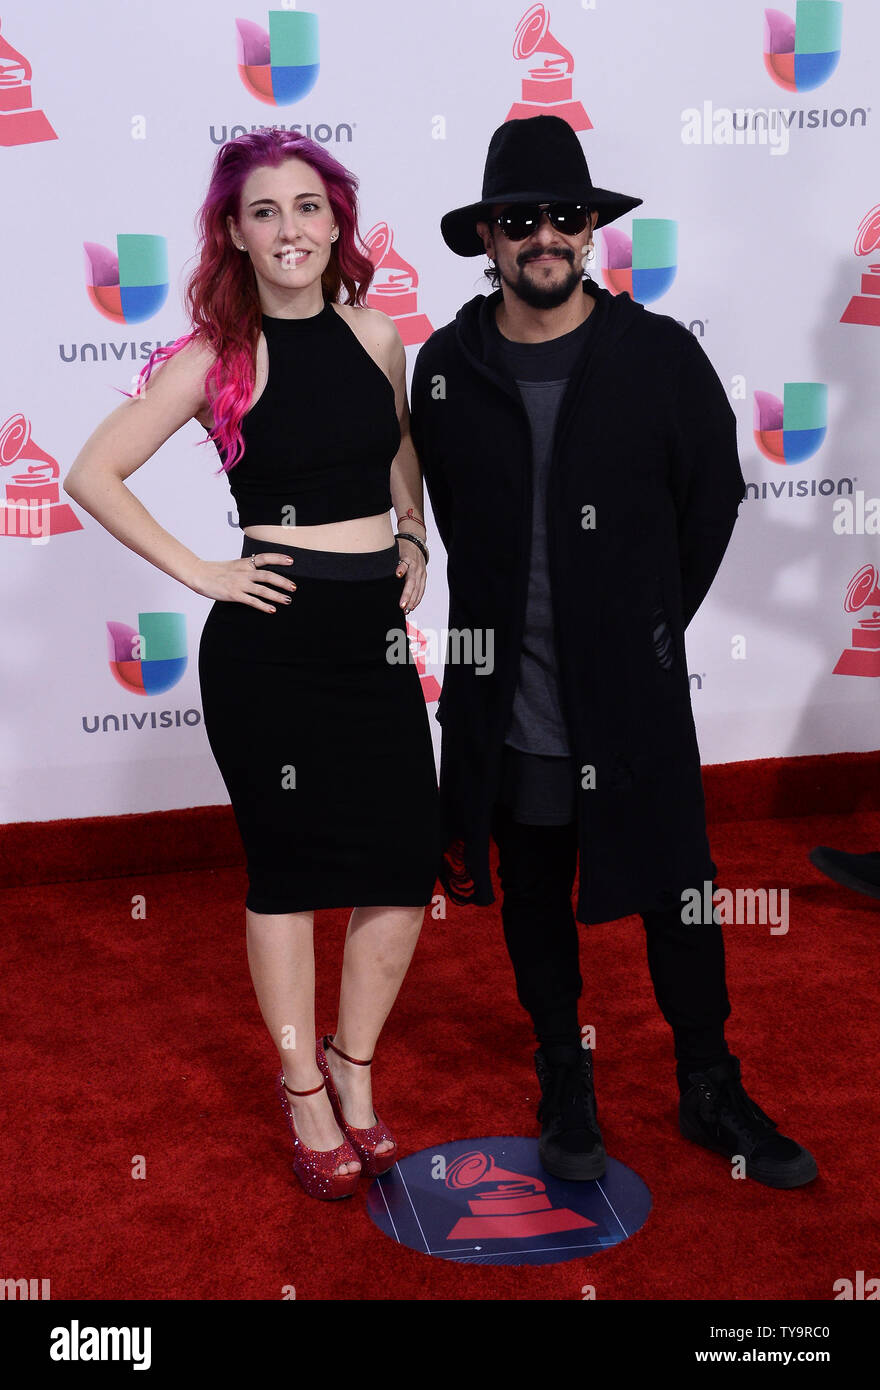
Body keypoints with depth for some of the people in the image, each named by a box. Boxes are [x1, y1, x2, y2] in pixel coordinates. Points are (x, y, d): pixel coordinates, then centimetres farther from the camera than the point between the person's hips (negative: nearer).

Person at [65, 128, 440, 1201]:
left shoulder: (376, 335, 7)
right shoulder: (217, 357, -5)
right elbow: (92, 476, -7)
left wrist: (412, 537, 12)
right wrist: (200, 574, -9)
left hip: (376, 630, 4)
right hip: (270, 636, -4)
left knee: (404, 868, 4)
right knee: (287, 869, 7)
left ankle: (353, 1067, 27)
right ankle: (303, 1089, 26)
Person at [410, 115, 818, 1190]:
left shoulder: (660, 355, -4)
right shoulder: (446, 367, 0)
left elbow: (713, 495, 6)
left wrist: (649, 618, 6)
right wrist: (506, 616, 8)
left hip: (635, 694, -1)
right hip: (507, 698, 2)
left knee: (679, 897, 8)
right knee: (534, 897, 15)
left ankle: (710, 1090, 29)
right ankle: (564, 1083, 34)